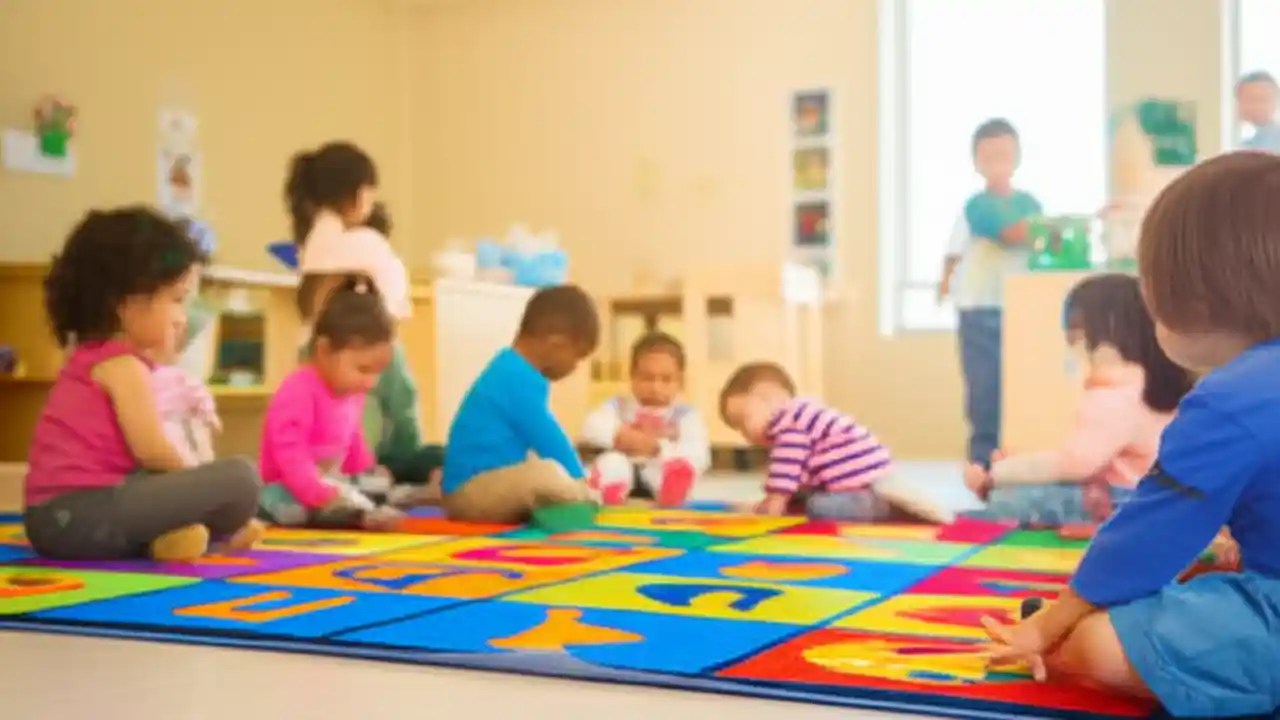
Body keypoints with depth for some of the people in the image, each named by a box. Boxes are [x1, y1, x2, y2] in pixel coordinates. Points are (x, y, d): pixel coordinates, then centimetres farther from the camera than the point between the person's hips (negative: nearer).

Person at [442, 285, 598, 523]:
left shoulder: (510, 370, 15)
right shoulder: (520, 380, -19)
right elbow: (551, 442, -16)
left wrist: (576, 483, 28)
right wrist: (581, 485, -3)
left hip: (476, 490, 11)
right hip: (470, 492, -11)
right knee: (549, 473, -33)